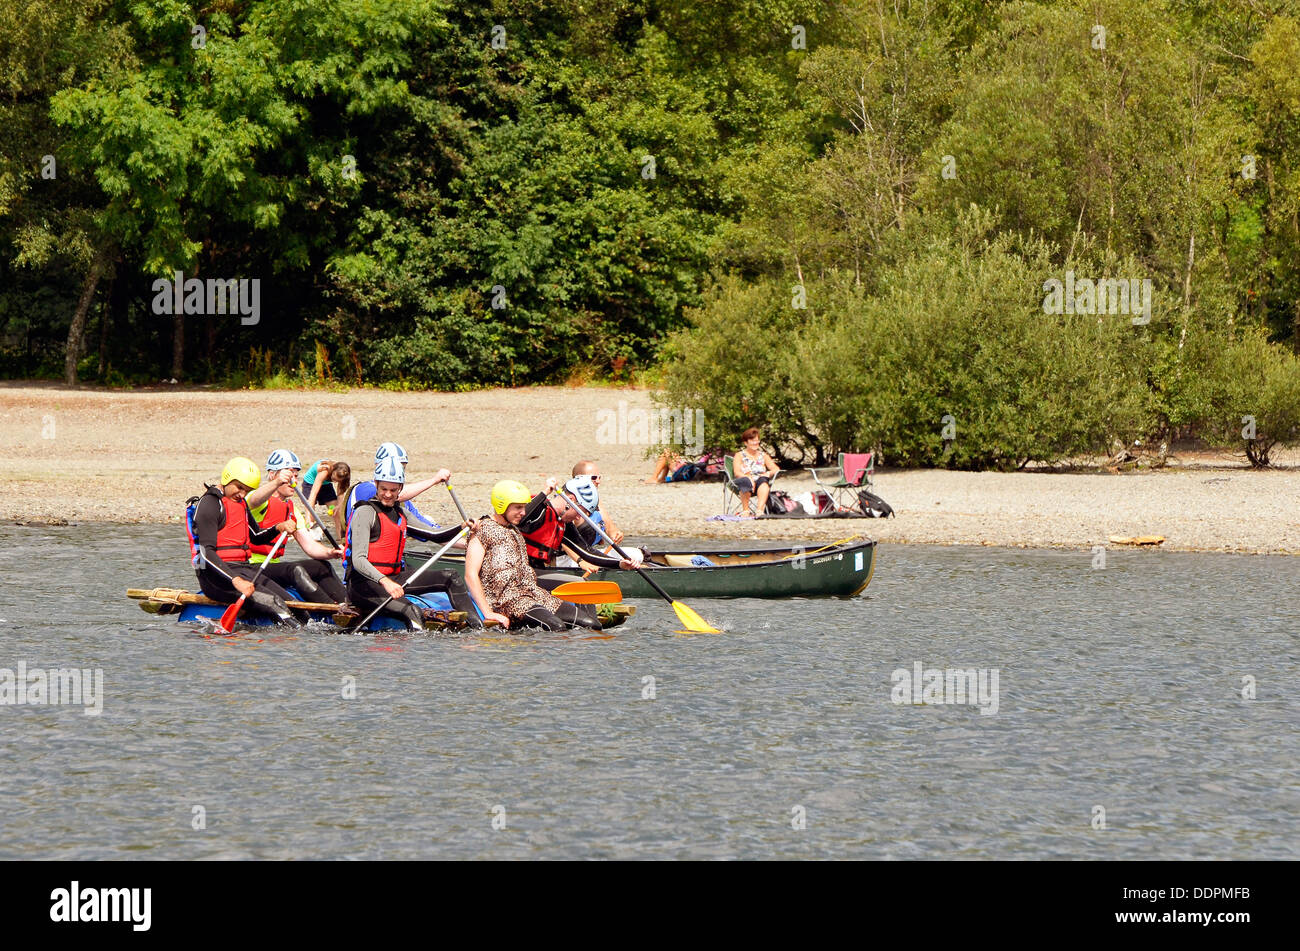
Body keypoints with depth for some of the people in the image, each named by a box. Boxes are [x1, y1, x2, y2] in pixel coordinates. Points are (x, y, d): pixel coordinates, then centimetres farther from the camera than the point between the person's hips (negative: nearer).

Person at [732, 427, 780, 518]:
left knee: (763, 480, -35)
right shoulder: (740, 455, 13)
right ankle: (745, 511, -34)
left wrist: (768, 474, -12)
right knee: (746, 481, -39)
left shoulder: (763, 456, 22)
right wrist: (748, 477, -22)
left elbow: (776, 469, 11)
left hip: (760, 485, 2)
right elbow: (737, 473, -3)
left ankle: (760, 510, -48)